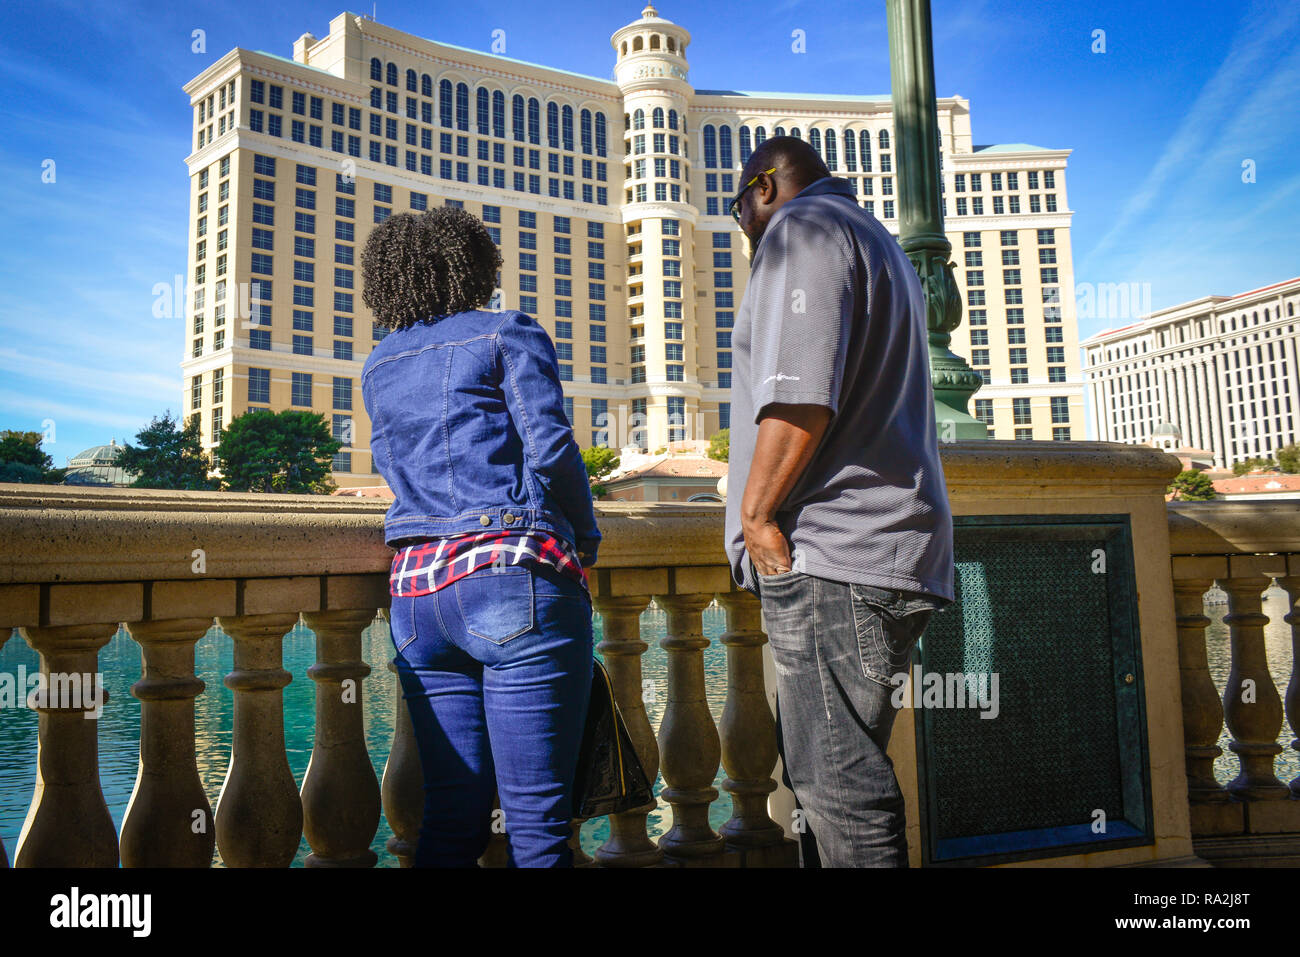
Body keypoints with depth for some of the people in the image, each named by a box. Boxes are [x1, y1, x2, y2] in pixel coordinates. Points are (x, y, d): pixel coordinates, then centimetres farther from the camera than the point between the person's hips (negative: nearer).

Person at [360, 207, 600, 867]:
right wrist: (585, 539, 5)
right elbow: (550, 449, -8)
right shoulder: (509, 333, 3)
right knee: (537, 819, -2)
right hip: (514, 581, -6)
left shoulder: (378, 366, 20)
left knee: (453, 812, 12)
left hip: (415, 593, 6)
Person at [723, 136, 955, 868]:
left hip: (832, 557, -10)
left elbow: (800, 393, -20)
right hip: (881, 553, 10)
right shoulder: (881, 245, 29)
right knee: (823, 775, 14)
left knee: (838, 783, -8)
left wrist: (756, 512, -10)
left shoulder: (802, 227, -2)